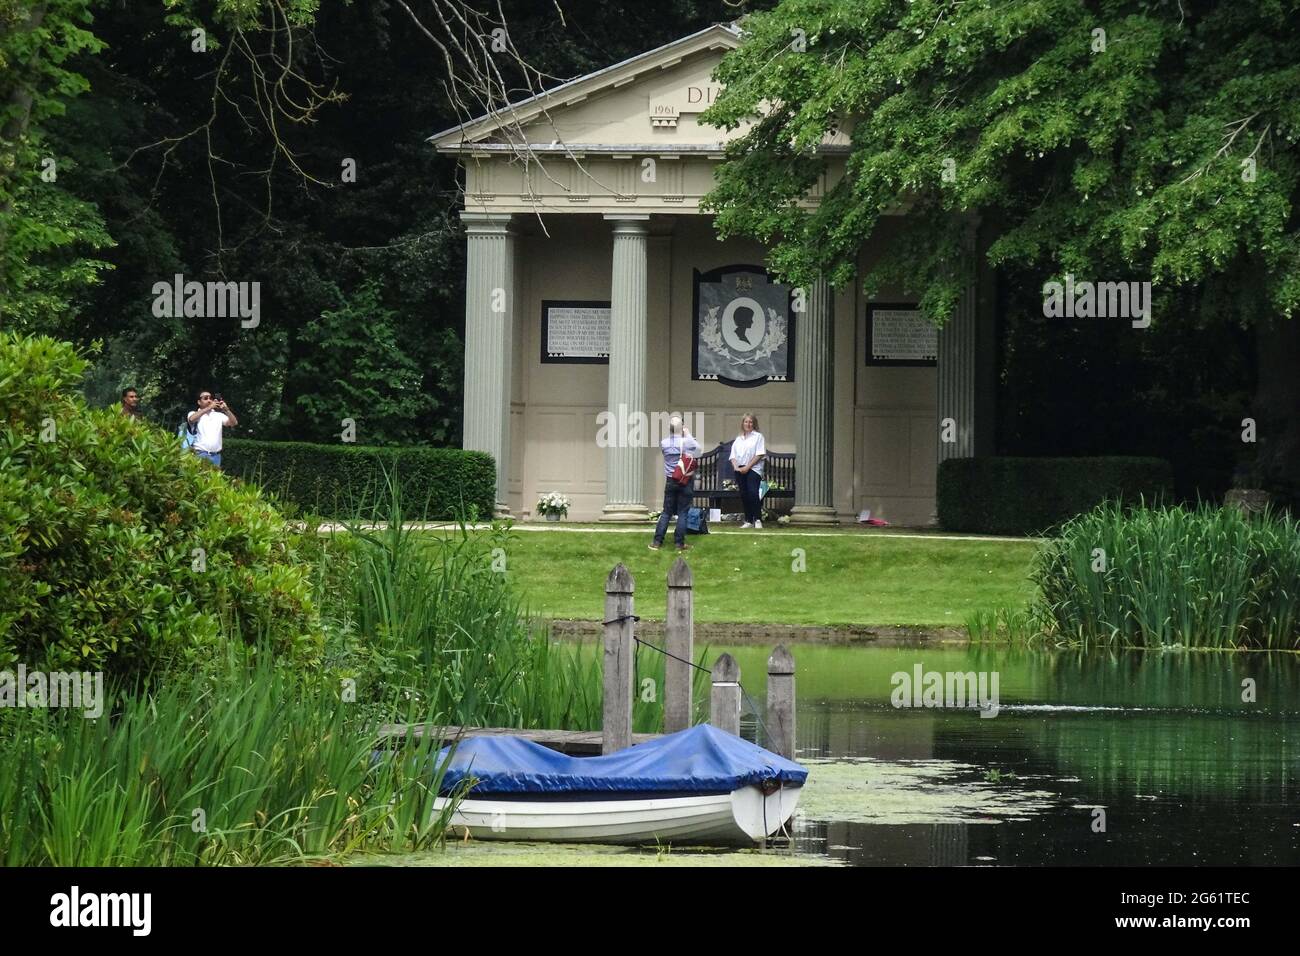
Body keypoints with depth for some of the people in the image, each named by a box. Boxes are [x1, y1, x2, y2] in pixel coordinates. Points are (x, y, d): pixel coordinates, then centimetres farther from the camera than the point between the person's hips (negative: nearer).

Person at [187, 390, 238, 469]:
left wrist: (226, 409, -12)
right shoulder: (194, 414, 6)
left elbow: (234, 423, 4)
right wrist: (209, 408, -20)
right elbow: (191, 419, -17)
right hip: (200, 454, -3)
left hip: (216, 456, 3)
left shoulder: (219, 415, 14)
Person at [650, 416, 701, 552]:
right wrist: (688, 435, 12)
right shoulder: (688, 442, -12)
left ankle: (658, 541, 5)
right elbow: (698, 450, 6)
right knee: (682, 513, 3)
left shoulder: (664, 443, -5)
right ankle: (680, 543, 2)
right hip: (686, 481, -2)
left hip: (671, 481, 2)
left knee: (666, 512, 9)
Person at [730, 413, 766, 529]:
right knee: (744, 495, 3)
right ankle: (748, 520, 8)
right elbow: (733, 456, 15)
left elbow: (759, 454, -6)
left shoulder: (758, 436, 4)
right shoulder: (738, 439, 19)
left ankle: (757, 520, -18)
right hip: (740, 470, 5)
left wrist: (747, 467, -12)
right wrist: (736, 467, -5)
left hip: (753, 469, -5)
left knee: (753, 492, -19)